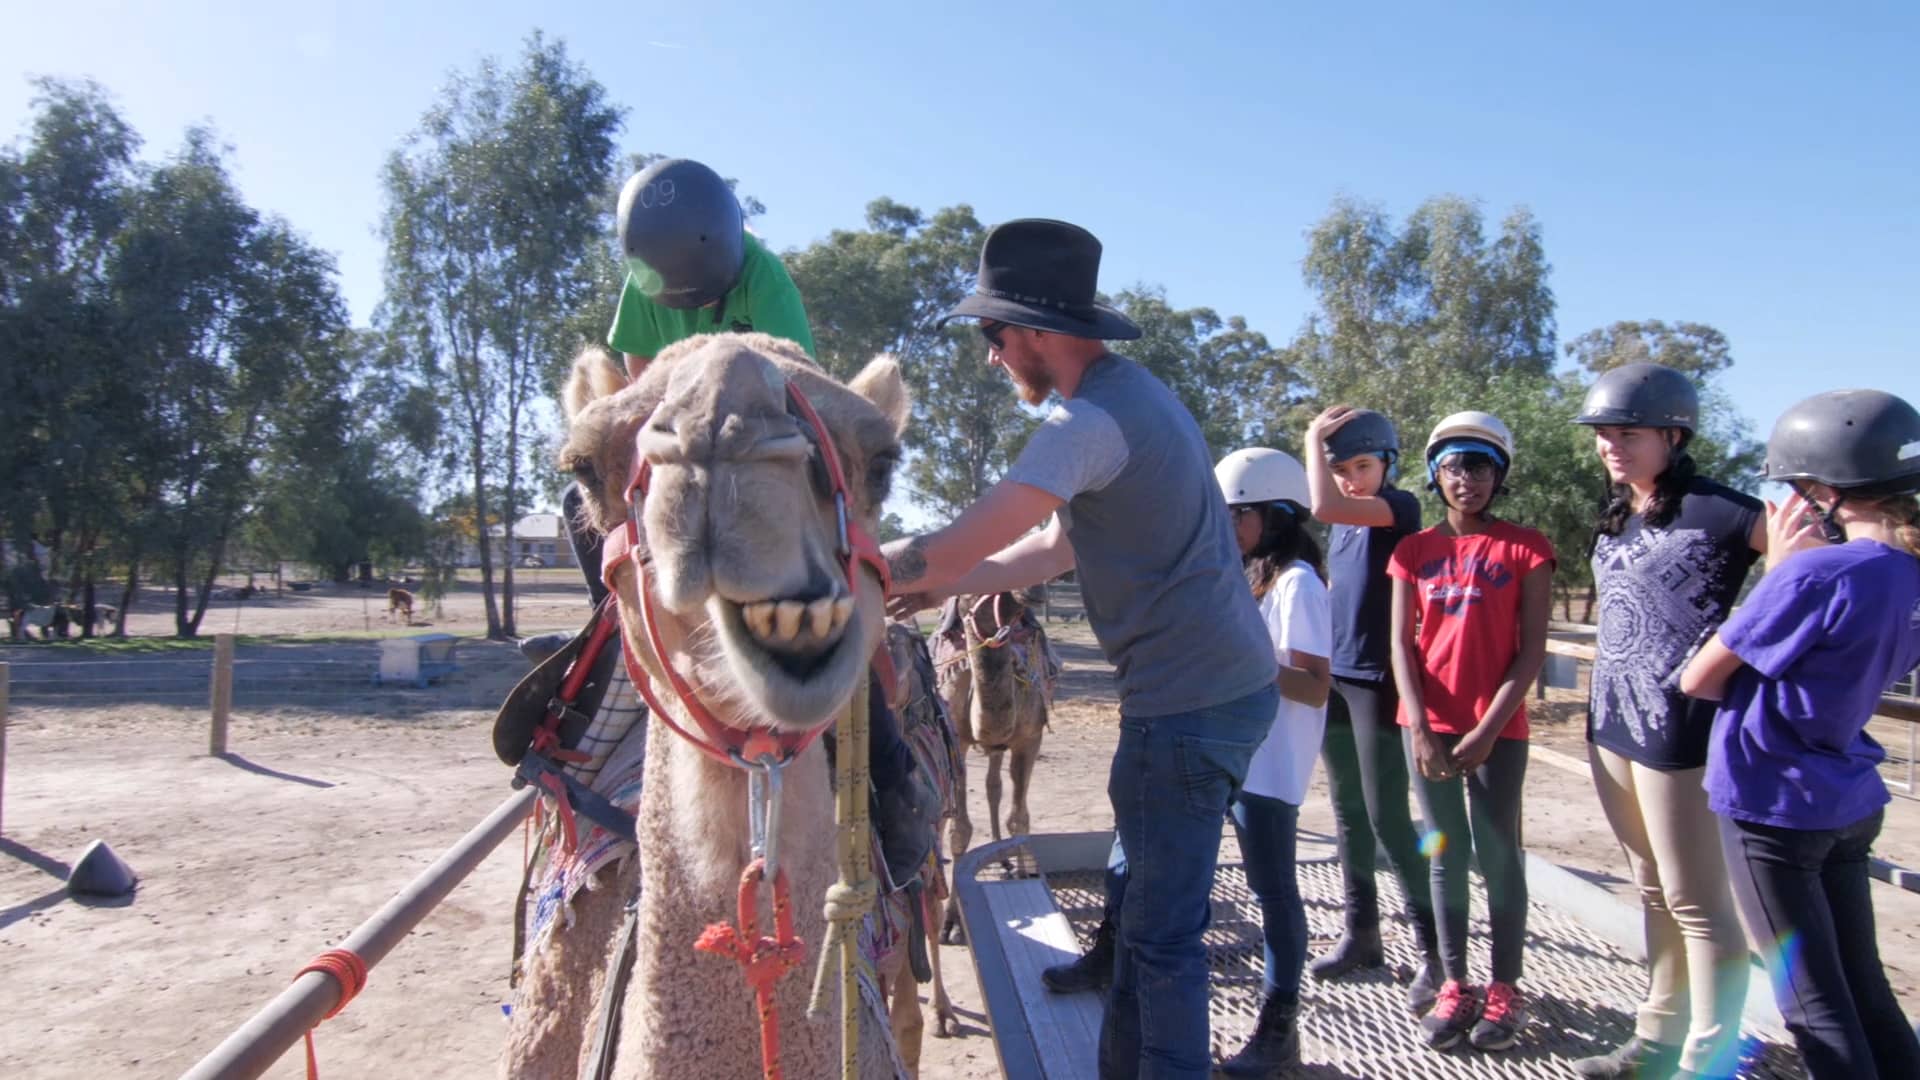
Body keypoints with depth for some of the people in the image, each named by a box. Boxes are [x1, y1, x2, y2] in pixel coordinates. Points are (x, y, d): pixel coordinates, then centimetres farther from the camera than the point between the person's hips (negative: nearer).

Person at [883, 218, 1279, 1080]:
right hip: (1231, 683, 10)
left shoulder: (1090, 418, -19)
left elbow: (954, 547, -25)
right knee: (1148, 902, 20)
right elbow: (1057, 547, 16)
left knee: (1163, 932, 1)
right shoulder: (1132, 393, 13)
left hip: (1187, 706, -10)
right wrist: (941, 587, 11)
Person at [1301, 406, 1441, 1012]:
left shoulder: (1401, 508, -8)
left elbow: (1324, 507, -24)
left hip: (1375, 679, -8)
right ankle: (1361, 932, 23)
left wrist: (1314, 434, -13)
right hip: (1333, 677, 8)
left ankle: (1433, 949, 3)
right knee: (1347, 812, 12)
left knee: (1387, 818, -7)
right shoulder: (1343, 524, 14)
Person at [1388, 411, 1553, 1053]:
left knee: (1497, 856, 3)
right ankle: (1455, 985, 18)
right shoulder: (1415, 550, 7)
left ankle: (1504, 990, 16)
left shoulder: (1524, 549, -1)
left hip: (1496, 729, -3)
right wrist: (1420, 728, -7)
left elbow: (1531, 650, -5)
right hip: (1429, 726, 3)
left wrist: (1488, 730, -12)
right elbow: (1402, 645, 3)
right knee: (1446, 855, 9)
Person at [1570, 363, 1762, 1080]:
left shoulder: (1713, 510, -11)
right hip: (1611, 725, 8)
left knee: (1696, 901, 2)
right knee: (1652, 890, 17)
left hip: (1677, 730, -8)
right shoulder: (1616, 519, 13)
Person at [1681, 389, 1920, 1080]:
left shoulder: (1814, 573, -24)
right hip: (1850, 805, 7)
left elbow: (1697, 680, -15)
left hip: (1772, 806, -7)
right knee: (1863, 990, 18)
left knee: (1815, 1004, 5)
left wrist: (1779, 566, -5)